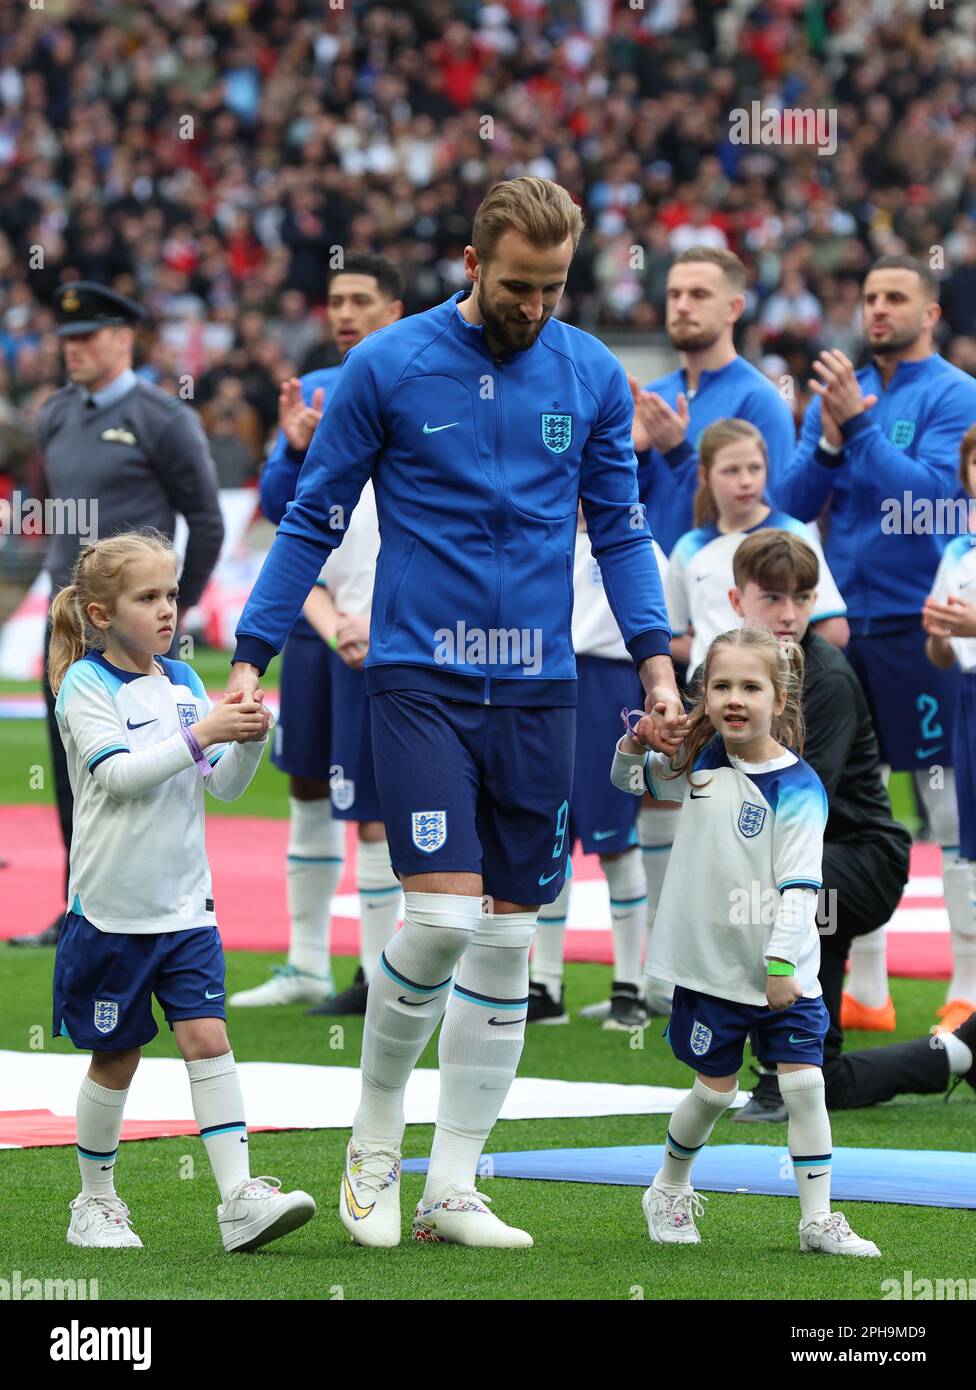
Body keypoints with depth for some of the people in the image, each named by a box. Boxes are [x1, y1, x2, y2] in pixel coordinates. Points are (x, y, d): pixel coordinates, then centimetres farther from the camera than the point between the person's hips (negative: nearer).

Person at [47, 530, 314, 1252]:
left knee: (206, 1036, -8)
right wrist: (201, 733, -28)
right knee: (116, 1058, 6)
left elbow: (225, 786, 9)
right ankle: (96, 1200, 21)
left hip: (185, 906, 4)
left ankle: (240, 1198, -15)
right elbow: (118, 772, -22)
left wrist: (249, 740, -11)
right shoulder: (85, 685, -8)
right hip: (112, 908, -4)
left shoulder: (184, 682, 9)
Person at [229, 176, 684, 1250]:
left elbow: (620, 528, 12)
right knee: (441, 915, -15)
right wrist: (250, 657, -2)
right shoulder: (387, 367, -3)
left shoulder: (593, 376, 6)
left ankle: (452, 1190, 10)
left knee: (507, 937, 3)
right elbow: (312, 521, 3)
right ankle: (373, 1145, 6)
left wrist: (655, 659, -1)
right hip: (420, 676, -4)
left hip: (537, 688, 4)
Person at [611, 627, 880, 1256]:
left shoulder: (798, 789, -13)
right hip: (711, 964, 2)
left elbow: (798, 884, -15)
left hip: (783, 969, -2)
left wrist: (781, 963, -21)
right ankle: (669, 1190, 31)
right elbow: (630, 780, 19)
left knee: (805, 1083, -5)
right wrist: (634, 747, -4)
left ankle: (819, 1220, 3)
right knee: (715, 1090, 8)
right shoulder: (698, 759, 1)